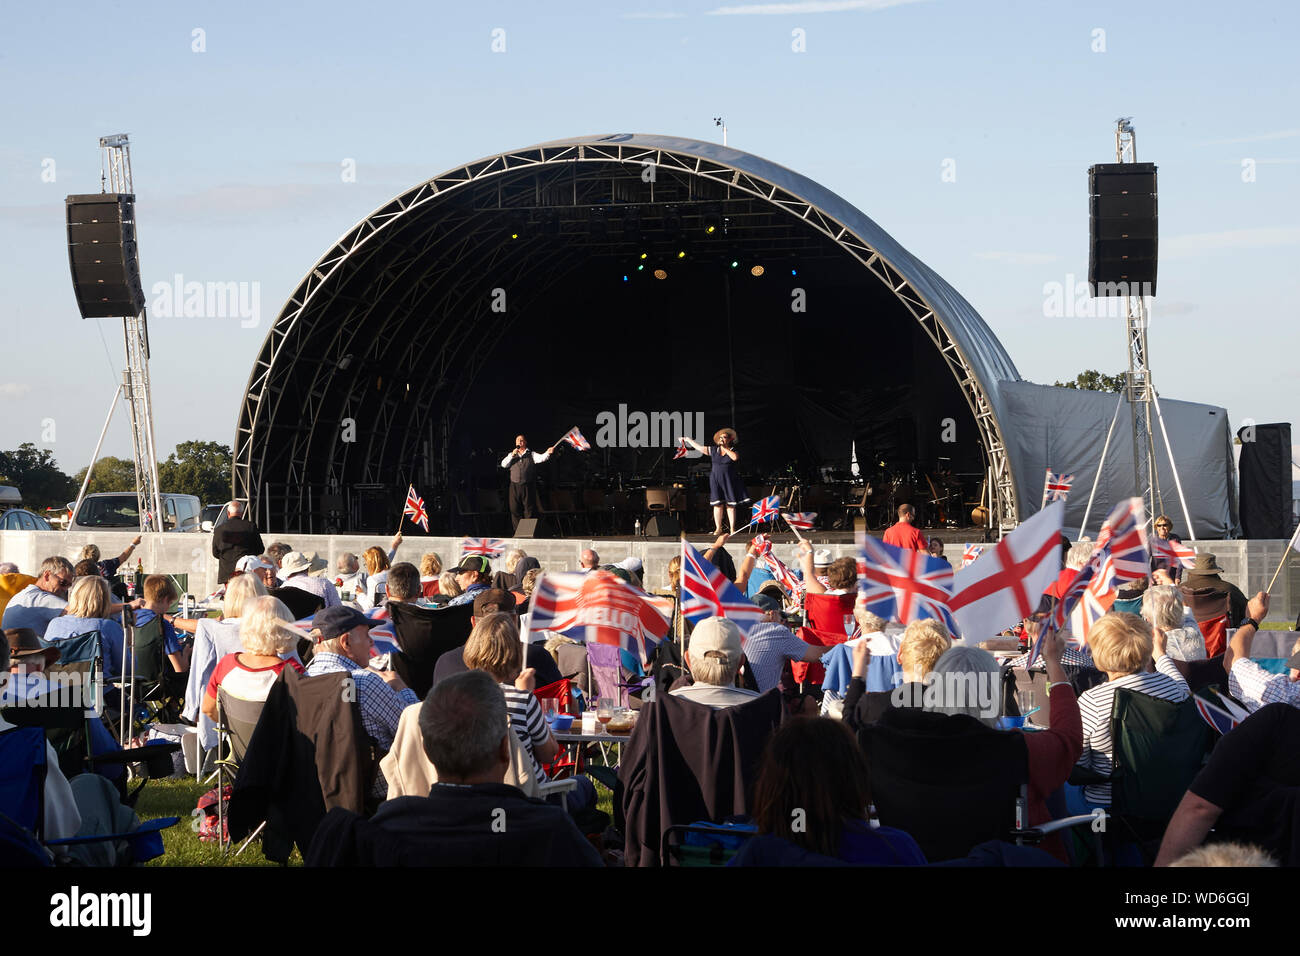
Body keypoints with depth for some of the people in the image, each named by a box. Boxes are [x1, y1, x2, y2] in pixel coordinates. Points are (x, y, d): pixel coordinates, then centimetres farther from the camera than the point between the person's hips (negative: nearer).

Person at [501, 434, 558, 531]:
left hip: (527, 486, -2)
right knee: (515, 510, 0)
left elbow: (541, 458, -10)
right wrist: (512, 455, -6)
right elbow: (503, 464, 5)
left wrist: (548, 453, -32)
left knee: (529, 509, -4)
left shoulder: (531, 455, 8)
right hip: (515, 486, 2)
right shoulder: (512, 455, 17)